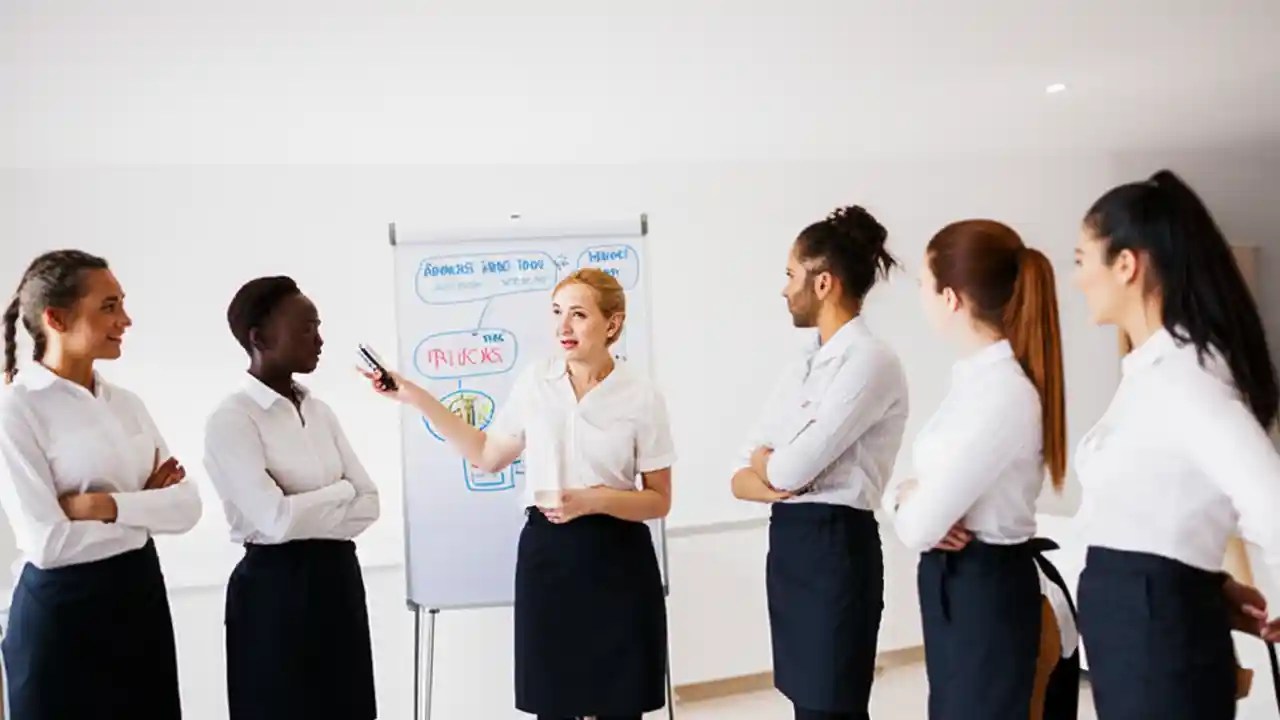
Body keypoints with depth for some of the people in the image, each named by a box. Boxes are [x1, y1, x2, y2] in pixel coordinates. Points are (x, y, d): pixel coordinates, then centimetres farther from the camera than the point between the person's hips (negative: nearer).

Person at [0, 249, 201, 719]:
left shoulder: (125, 403, 7)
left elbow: (187, 506, -2)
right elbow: (48, 542, -19)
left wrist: (103, 505, -16)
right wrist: (144, 505, -9)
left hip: (142, 598, 6)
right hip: (64, 611, -6)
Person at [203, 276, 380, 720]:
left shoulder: (320, 411, 9)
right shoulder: (231, 420, -12)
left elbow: (368, 504, 4)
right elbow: (277, 520, -20)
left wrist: (307, 512, -12)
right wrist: (342, 492, -6)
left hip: (339, 580, 6)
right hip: (275, 589, -6)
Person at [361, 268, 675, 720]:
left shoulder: (641, 396, -7)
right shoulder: (534, 380, 1)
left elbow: (659, 502, -2)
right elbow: (488, 456, 10)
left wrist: (594, 500, -20)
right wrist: (416, 397, 6)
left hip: (616, 559, -2)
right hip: (546, 553, 2)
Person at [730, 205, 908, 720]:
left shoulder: (870, 361, -13)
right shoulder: (800, 370, 13)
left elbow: (793, 468, -20)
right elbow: (742, 476, 11)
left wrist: (767, 463, 2)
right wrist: (771, 482, -10)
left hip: (835, 547, -8)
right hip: (787, 545, 8)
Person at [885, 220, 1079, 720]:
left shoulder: (1001, 393, -23)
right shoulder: (980, 377, 7)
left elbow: (918, 527, -23)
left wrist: (910, 500, -1)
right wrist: (909, 497, -10)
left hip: (988, 594, -9)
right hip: (967, 588, 9)